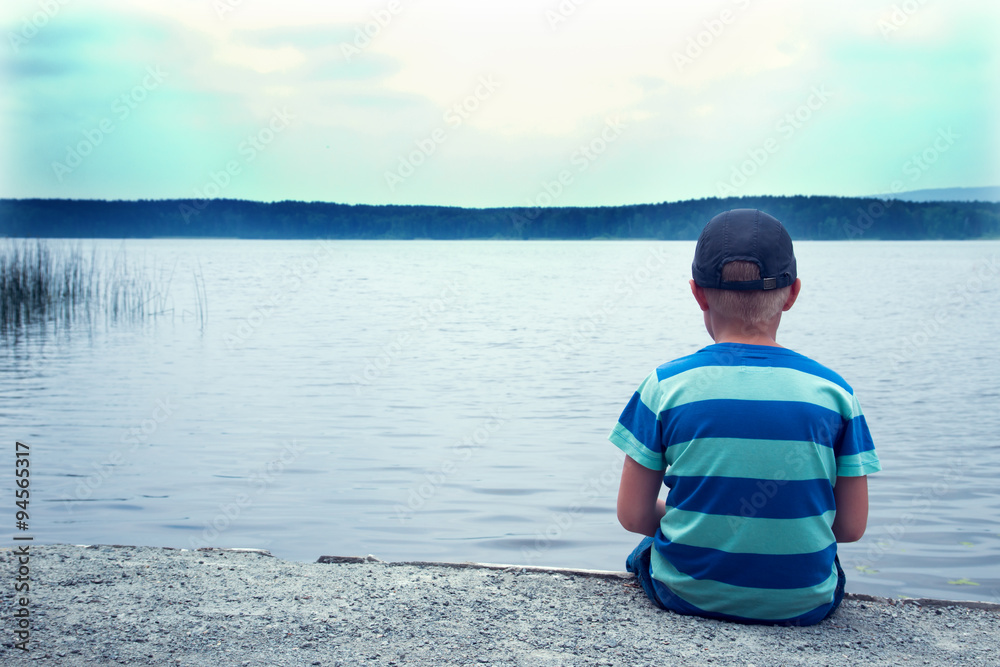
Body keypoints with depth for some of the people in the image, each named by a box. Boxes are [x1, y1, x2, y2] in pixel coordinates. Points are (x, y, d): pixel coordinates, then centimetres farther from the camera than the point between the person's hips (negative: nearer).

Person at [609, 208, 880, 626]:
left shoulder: (666, 386, -10)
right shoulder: (833, 391, -7)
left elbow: (633, 515, -6)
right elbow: (852, 527, -3)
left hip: (688, 594, -1)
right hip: (804, 604, 1)